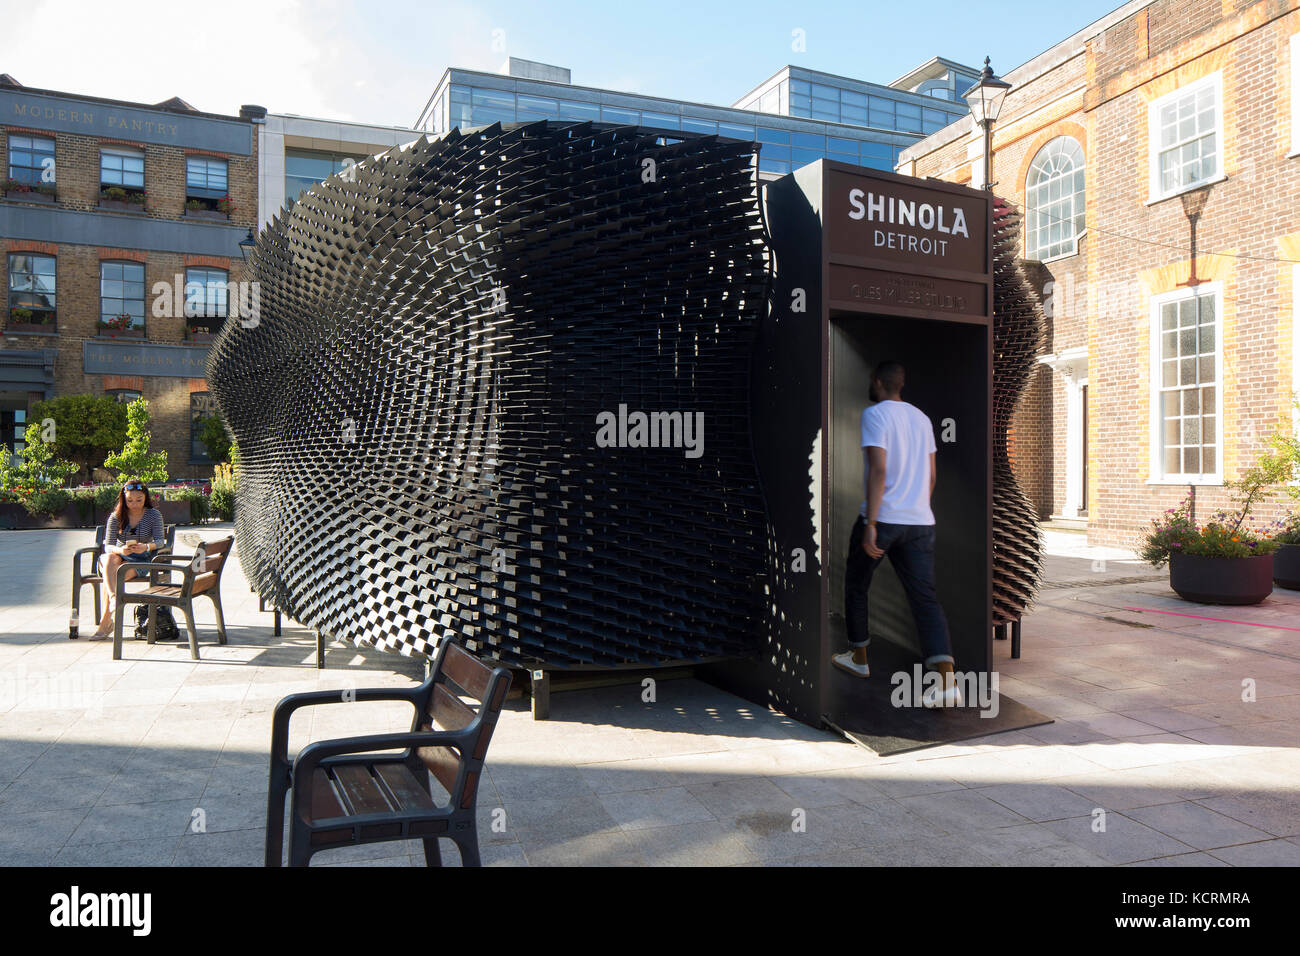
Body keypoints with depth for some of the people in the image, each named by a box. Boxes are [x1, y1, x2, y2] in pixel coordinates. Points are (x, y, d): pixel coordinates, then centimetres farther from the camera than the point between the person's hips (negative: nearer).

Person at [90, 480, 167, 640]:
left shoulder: (154, 515, 0)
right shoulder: (116, 516, 3)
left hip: (141, 560, -2)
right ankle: (114, 598, -51)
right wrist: (120, 550, -28)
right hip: (118, 557, 2)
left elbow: (160, 541, -10)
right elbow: (108, 546, -3)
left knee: (116, 574, -31)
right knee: (109, 559, -34)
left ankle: (105, 622, -29)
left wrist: (146, 547, -33)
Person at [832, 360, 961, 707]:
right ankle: (947, 681, -12)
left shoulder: (875, 414, -7)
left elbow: (878, 471, -17)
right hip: (920, 522, 6)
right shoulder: (921, 418, 15)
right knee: (925, 597, 0)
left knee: (856, 585, 16)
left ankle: (859, 657, 29)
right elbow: (930, 476, 18)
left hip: (882, 519, -6)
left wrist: (870, 523, -19)